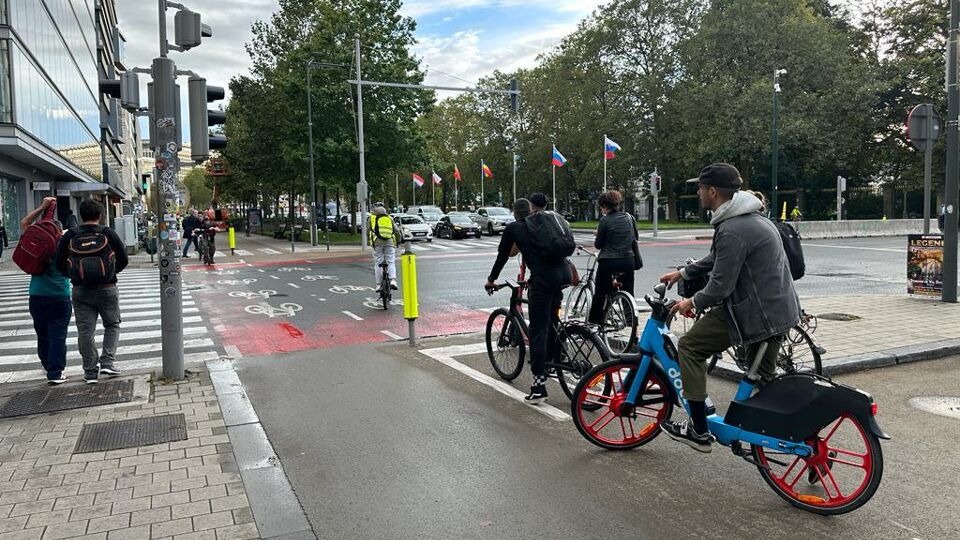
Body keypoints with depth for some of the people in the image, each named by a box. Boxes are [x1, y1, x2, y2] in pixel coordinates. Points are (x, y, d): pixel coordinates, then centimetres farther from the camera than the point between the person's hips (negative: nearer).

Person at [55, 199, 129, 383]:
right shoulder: (108, 234, -6)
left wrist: (74, 276, 17)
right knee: (112, 325, 16)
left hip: (80, 291, 1)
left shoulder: (69, 236, -2)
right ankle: (107, 363, 4)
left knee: (85, 331, 7)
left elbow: (60, 264, 1)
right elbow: (123, 259, -3)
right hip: (107, 289, -1)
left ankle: (90, 372, 12)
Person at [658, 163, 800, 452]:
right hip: (779, 309, 10)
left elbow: (720, 287, -21)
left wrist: (692, 303, -4)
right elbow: (717, 259, 24)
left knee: (690, 347, -2)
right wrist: (682, 273, 25)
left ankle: (699, 431, 4)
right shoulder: (749, 216, 12)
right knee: (763, 377, 22)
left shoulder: (732, 231, -22)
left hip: (754, 311, -10)